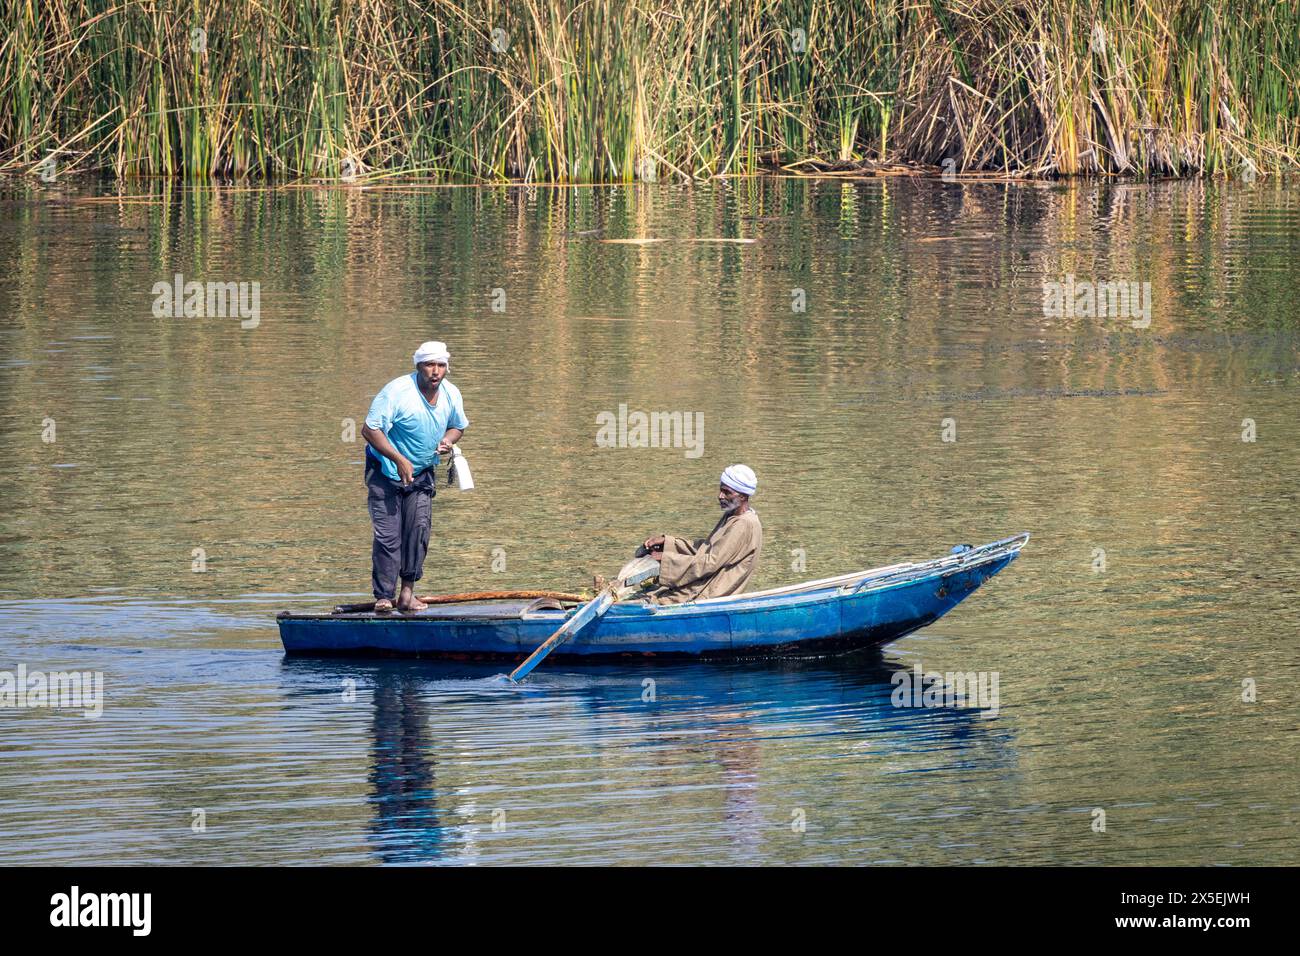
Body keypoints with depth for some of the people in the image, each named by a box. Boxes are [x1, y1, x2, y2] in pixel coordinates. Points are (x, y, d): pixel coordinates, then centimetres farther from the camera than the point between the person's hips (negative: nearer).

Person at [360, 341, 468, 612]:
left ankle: (408, 594, -2)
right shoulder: (396, 391, -23)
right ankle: (383, 597, -4)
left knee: (419, 528, -9)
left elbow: (457, 426, 17)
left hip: (422, 473, 5)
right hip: (385, 470, -5)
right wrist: (399, 460, -25)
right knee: (387, 535, -9)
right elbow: (369, 429, -21)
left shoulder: (451, 394, -3)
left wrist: (448, 440, -8)